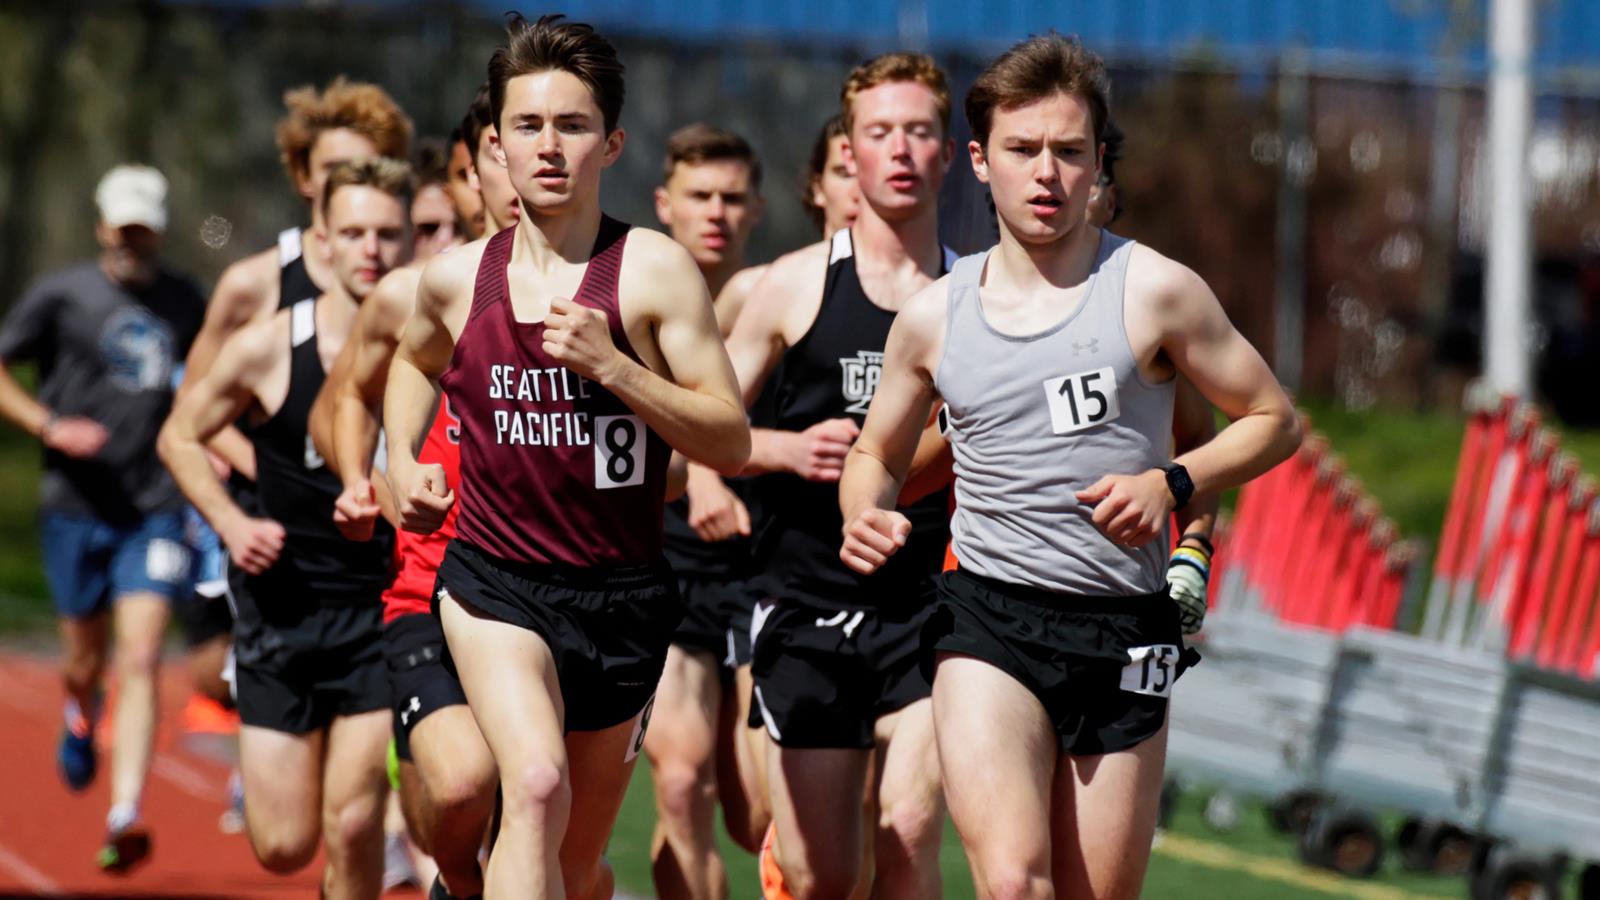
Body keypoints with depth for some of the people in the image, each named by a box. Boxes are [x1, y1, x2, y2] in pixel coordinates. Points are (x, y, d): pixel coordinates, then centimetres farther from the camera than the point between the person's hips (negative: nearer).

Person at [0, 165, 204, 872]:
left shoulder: (184, 302, 8)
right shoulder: (60, 295, -1)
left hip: (156, 508, 1)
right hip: (76, 504, -1)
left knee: (140, 661, -13)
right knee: (87, 661, 11)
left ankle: (125, 817, -18)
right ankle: (81, 718, 49)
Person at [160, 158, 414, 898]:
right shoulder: (267, 350, -7)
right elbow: (180, 436, 8)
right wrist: (232, 523, -6)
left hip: (386, 609, -1)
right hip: (283, 606, 1)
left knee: (352, 823, -13)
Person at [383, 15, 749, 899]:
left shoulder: (653, 271, -8)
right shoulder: (457, 278, 1)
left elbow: (731, 442, -11)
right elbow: (414, 361, 26)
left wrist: (611, 366, -21)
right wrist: (403, 462, 9)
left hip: (621, 594, 0)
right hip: (493, 582, 0)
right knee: (536, 785, -28)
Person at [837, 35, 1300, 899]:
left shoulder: (1153, 292, -1)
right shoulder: (934, 316, 7)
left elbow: (1272, 419, 7)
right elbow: (876, 454, 22)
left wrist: (1172, 484, -10)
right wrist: (866, 518, -1)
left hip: (1125, 632, 0)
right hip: (987, 623, 0)